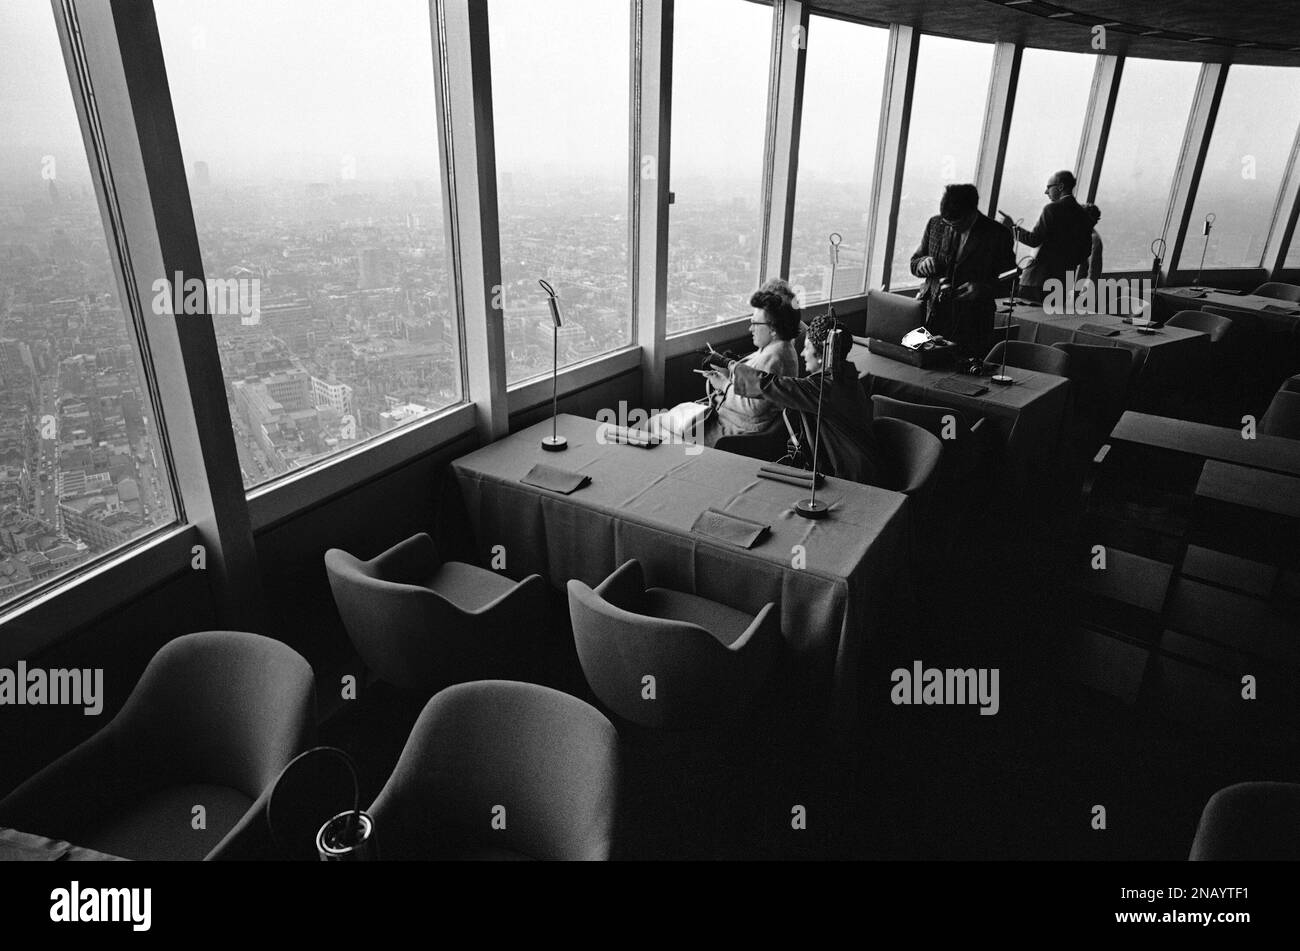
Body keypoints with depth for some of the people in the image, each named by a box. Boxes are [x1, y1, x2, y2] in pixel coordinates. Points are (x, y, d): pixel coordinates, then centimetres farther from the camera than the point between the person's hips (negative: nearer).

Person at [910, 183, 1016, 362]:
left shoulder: (997, 235, -3)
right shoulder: (935, 224, 7)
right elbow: (914, 262, 16)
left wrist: (982, 289, -17)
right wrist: (923, 263, -8)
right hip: (932, 319, 3)